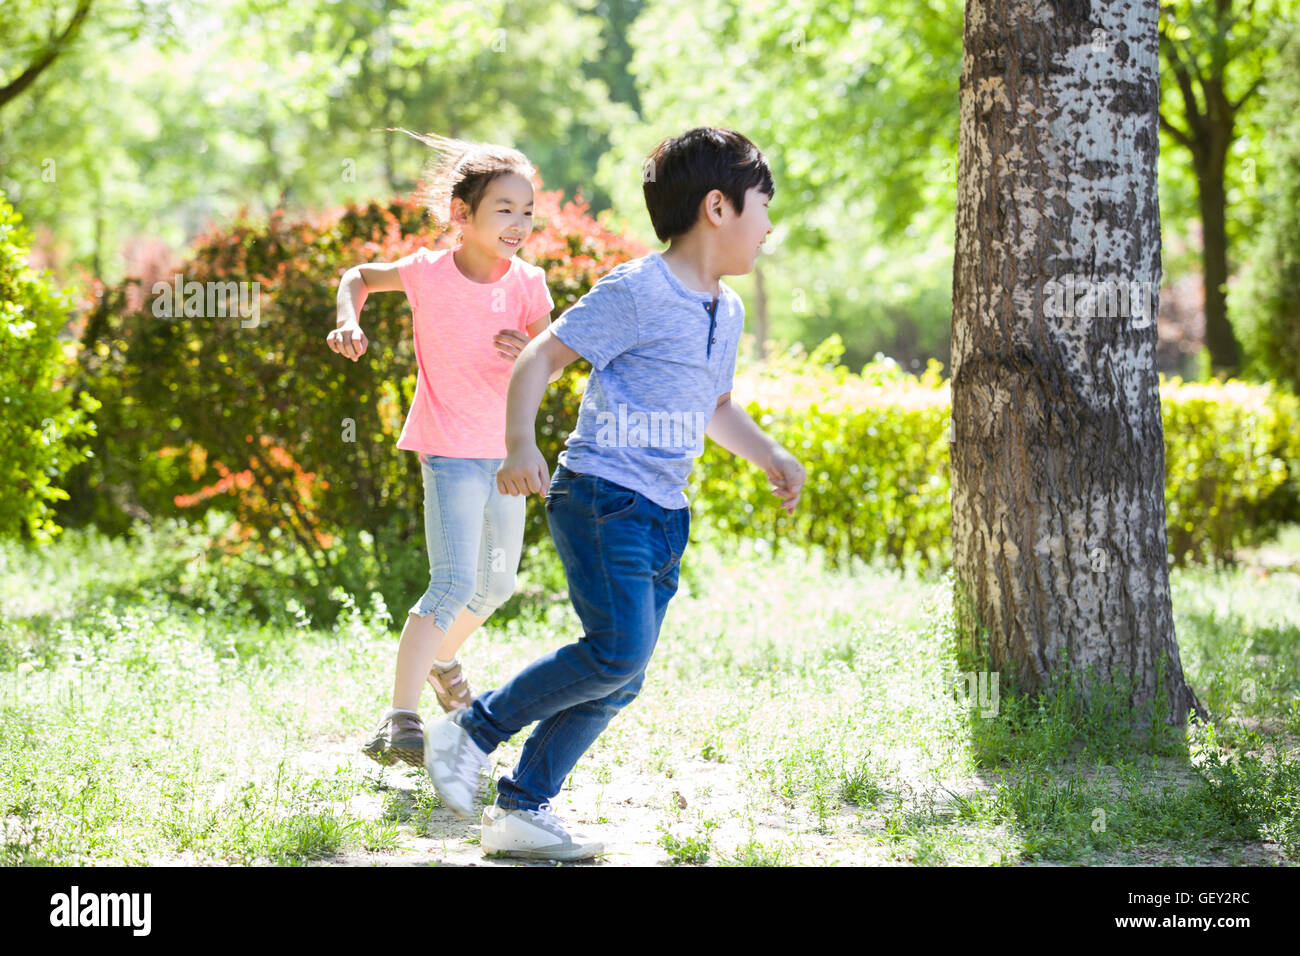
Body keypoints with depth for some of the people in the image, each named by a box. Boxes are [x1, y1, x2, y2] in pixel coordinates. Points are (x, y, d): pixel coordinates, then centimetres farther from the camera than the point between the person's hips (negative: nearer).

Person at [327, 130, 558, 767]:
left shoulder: (528, 286, -6)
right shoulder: (429, 273, -13)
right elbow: (360, 277, 6)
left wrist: (527, 356, -29)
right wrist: (349, 321, -12)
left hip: (505, 451, 5)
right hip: (450, 450, -5)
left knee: (497, 584, 19)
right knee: (455, 583, -18)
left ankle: (441, 660, 48)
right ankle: (398, 723, -18)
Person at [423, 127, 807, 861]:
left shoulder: (728, 312, 16)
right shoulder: (637, 292, -11)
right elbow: (541, 357, -11)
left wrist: (769, 456, 21)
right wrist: (520, 444, -24)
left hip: (665, 517, 9)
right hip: (603, 497, -9)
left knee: (620, 681, 5)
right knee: (618, 650, -21)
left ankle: (523, 809, 13)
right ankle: (472, 732, -5)